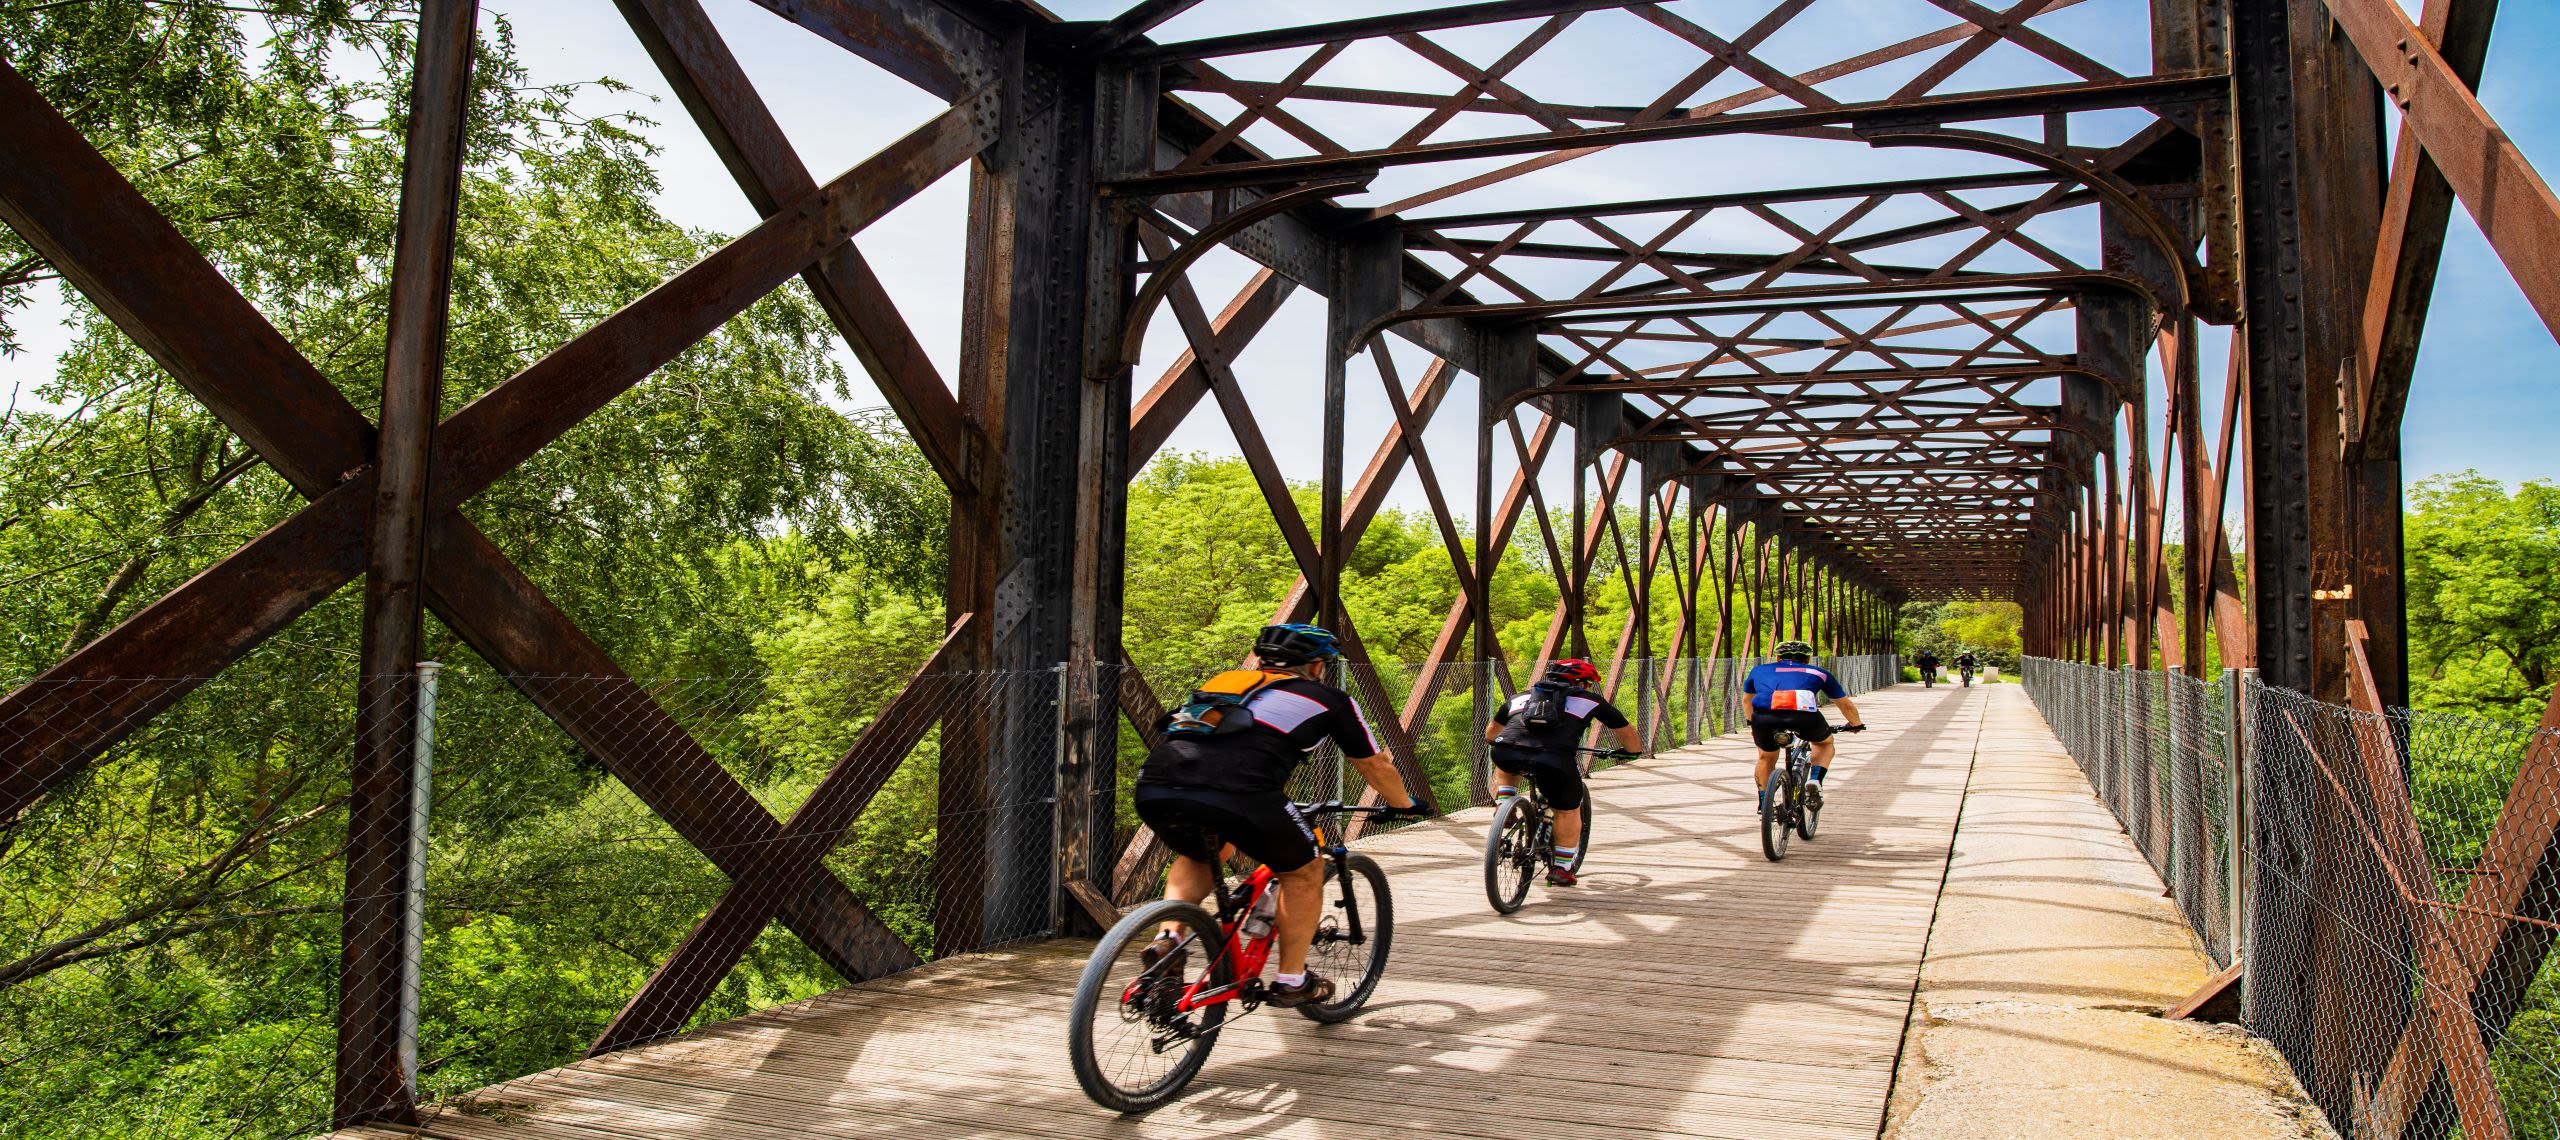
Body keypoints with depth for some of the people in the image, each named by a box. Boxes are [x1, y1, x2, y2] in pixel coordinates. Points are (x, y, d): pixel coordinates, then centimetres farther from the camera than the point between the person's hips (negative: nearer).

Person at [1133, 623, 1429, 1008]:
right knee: (1304, 871, 23)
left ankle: (1167, 937, 17)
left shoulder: (1227, 680, 35)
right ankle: (1291, 981, 27)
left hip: (1153, 790, 5)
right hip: (1239, 794, -5)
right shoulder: (1328, 698, 24)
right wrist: (1405, 804, 55)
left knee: (1199, 855, 36)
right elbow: (1375, 766, 35)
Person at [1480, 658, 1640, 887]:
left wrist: (1494, 744, 66)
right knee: (1569, 811, 22)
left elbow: (1491, 731, 45)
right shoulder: (1590, 700, 26)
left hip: (1507, 754, 3)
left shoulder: (1521, 696, 33)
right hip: (1554, 760, -3)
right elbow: (1626, 731, 34)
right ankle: (1561, 869, 26)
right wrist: (1630, 751, 55)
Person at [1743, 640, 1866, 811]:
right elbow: (1845, 704, 44)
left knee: (1766, 758, 31)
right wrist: (1856, 724, 62)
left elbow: (1747, 699, 50)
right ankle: (1814, 782, 11)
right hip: (1804, 716, -1)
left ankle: (1764, 806, 31)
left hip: (1763, 717, 1)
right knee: (1825, 743, 31)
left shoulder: (1759, 670, 35)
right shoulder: (1818, 672, 33)